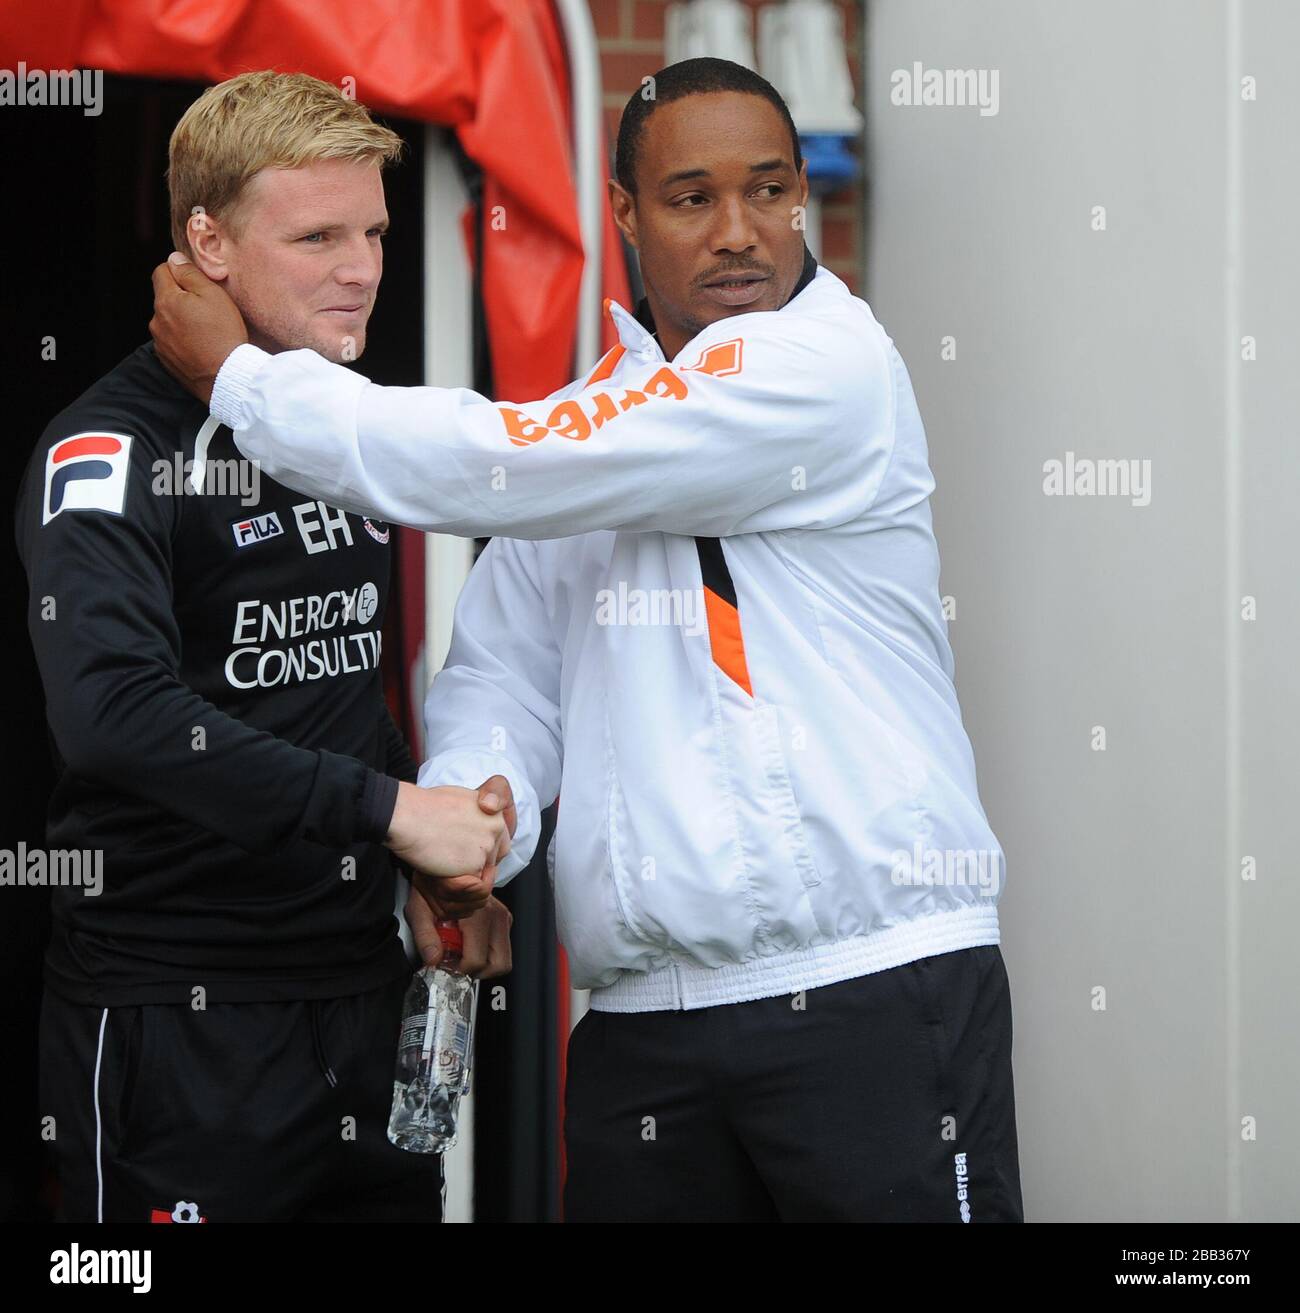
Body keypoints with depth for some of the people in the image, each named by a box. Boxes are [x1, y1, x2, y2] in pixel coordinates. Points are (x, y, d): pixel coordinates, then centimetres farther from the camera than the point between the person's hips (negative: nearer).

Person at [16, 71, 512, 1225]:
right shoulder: (115, 450, -12)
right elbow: (112, 707, -28)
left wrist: (449, 859, 9)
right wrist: (387, 810, -25)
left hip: (366, 994, 7)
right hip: (177, 1020, -7)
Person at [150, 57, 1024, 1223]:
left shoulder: (831, 363, -9)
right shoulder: (590, 425, 16)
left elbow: (495, 469, -13)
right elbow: (505, 678, 11)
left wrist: (238, 375, -3)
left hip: (875, 987, -6)